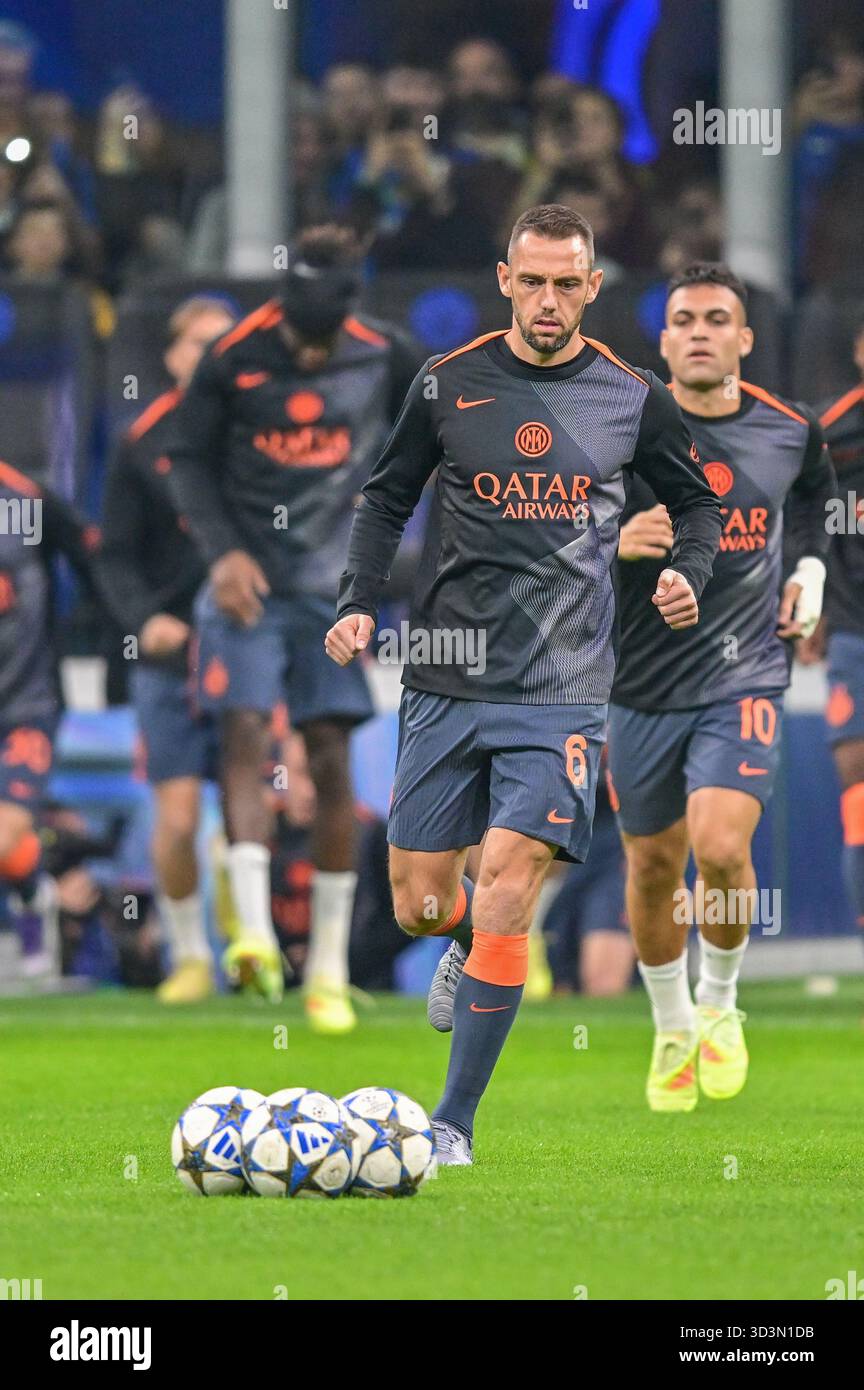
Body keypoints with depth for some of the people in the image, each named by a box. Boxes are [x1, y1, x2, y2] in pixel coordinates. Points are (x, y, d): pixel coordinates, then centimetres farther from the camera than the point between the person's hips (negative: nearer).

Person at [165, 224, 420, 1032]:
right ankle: (253, 931, -27)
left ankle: (328, 969, 3)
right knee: (245, 733, -17)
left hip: (335, 589, 1)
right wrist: (222, 550, -9)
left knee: (331, 761, -1)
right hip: (248, 583, -1)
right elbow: (190, 459, 3)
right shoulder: (232, 360, -6)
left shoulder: (384, 359, -2)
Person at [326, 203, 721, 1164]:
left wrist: (688, 575, -2)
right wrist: (357, 604, -1)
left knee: (507, 894, -14)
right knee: (417, 904, 5)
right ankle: (469, 945, 43)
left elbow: (697, 502, 17)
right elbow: (386, 498, 13)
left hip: (561, 689, -2)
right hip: (446, 680, 2)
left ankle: (453, 1125, -8)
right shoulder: (448, 384, 3)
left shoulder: (632, 399, 2)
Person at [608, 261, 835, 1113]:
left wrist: (810, 571, 11)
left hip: (745, 677, 0)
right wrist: (615, 544, -26)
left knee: (721, 847, -20)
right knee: (652, 867, 10)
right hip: (644, 682, 0)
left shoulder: (789, 432, 0)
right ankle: (673, 1033, 34)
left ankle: (720, 1003, 7)